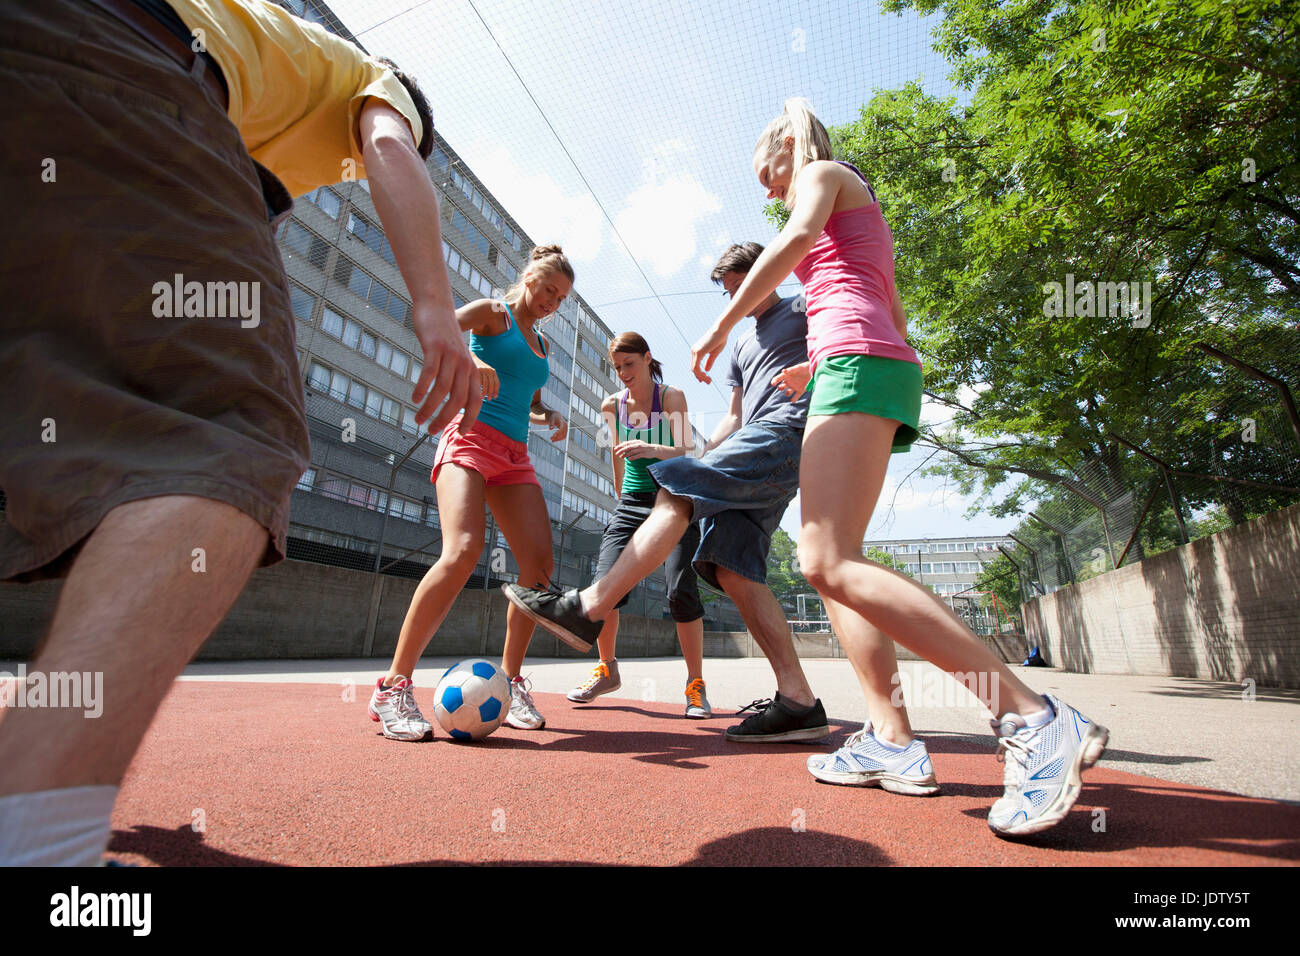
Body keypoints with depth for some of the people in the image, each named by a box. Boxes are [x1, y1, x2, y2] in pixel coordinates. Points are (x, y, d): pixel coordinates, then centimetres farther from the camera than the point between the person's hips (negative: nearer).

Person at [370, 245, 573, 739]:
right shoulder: (493, 312, 8)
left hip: (514, 456, 7)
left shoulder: (542, 345, 26)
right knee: (463, 551, -27)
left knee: (540, 562, -10)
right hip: (472, 438, -7)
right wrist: (467, 357, -30)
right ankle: (394, 685, -17)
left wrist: (551, 417, 11)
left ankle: (509, 680, 2)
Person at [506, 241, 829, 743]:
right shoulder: (743, 345, 35)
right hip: (754, 450, 8)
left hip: (785, 432, -8)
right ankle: (798, 701, -11)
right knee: (733, 571, -8)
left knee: (675, 489, -25)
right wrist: (702, 463, 21)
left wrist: (811, 370, -17)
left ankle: (587, 606, -29)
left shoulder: (803, 311, 15)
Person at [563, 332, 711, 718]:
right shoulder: (612, 405, 7)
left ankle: (696, 685, -1)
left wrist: (651, 449, -36)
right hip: (632, 502, 3)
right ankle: (607, 670, 10)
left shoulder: (672, 397, -5)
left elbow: (684, 453, -16)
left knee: (681, 591, -16)